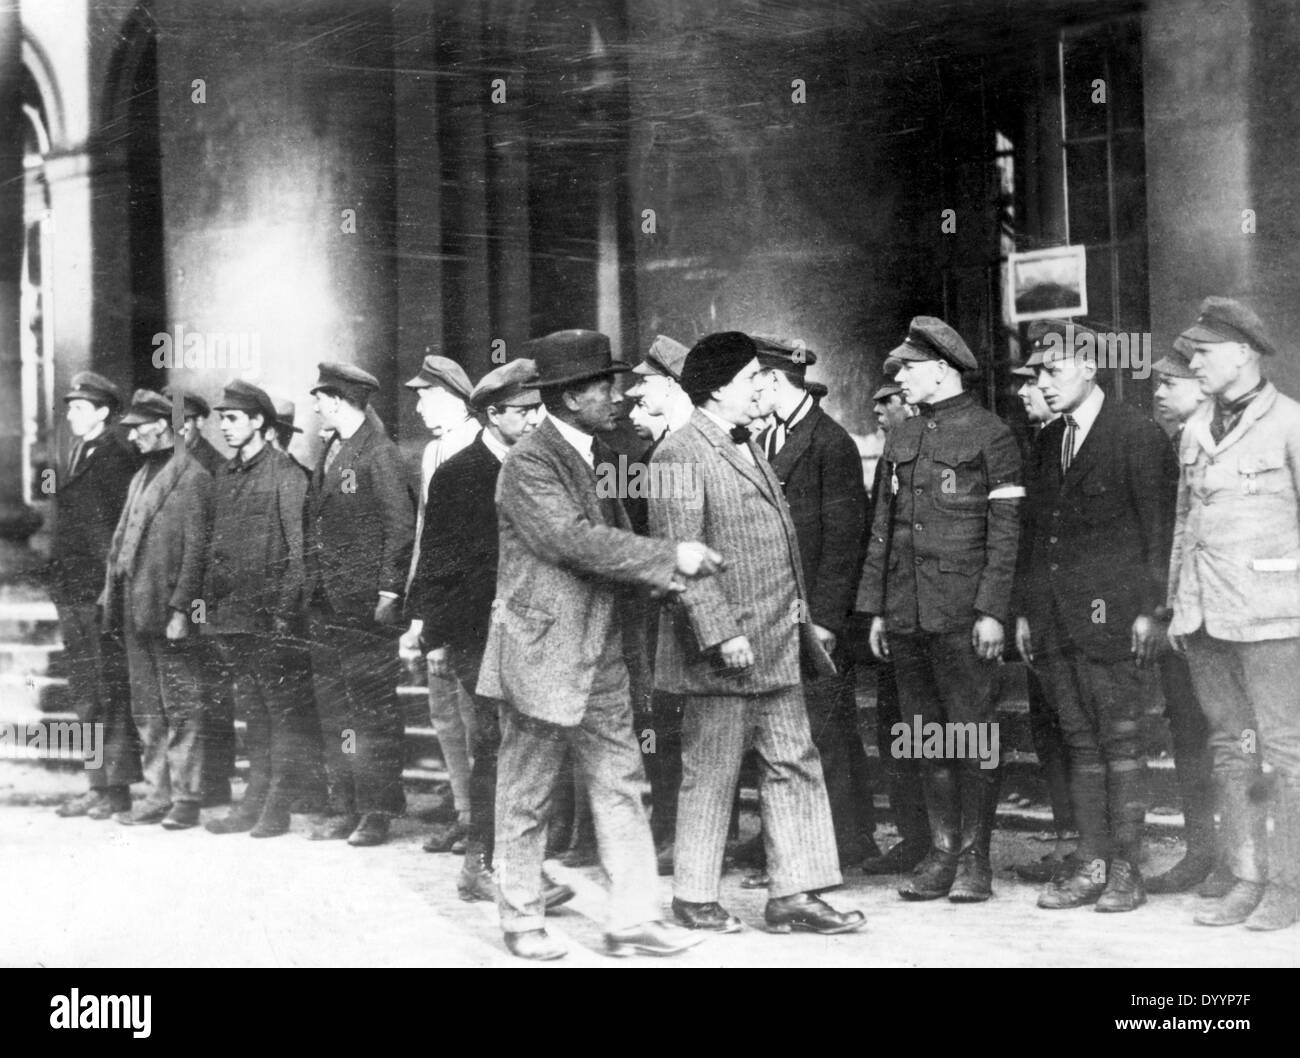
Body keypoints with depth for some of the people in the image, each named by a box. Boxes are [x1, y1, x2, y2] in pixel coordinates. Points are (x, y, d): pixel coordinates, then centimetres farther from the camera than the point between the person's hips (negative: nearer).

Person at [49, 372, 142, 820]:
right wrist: (60, 582, 13)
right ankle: (99, 784, 20)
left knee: (113, 692, -3)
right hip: (73, 594, 9)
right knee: (86, 693, 13)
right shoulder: (79, 454, 16)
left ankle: (118, 787, 2)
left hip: (103, 594, -9)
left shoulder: (116, 456, -11)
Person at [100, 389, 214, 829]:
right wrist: (111, 601, 12)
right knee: (147, 709, 11)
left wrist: (180, 608, -18)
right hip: (136, 612, 9)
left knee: (182, 709, -2)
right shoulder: (141, 477, 18)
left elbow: (197, 549, -13)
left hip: (169, 612, -8)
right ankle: (159, 795, 18)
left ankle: (186, 799, 3)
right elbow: (121, 542, 19)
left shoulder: (192, 477, -8)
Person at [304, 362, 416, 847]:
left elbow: (400, 525, -12)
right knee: (332, 708, 10)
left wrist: (389, 592, -16)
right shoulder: (330, 452, 16)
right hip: (325, 604, 8)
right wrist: (311, 585, 12)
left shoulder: (379, 453, -8)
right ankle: (344, 806, 17)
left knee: (373, 707, -2)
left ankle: (378, 811, 4)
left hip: (365, 603, -8)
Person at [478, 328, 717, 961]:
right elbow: (576, 540, -24)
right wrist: (670, 558, -22)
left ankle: (632, 920, 10)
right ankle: (522, 921, 18)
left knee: (621, 788, 6)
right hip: (541, 653, -8)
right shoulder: (528, 465, -14)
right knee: (526, 797, 6)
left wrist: (661, 573, -7)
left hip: (601, 657, 8)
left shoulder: (600, 457, 13)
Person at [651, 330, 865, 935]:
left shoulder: (747, 448, 18)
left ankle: (793, 895, 14)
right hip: (723, 651, -9)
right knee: (710, 773, 3)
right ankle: (695, 897, 16)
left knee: (793, 765, 8)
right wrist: (721, 633, -22)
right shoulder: (681, 455, -13)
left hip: (777, 646, 9)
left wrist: (803, 621, 19)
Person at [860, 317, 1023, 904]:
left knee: (972, 738, -2)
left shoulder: (991, 435, -3)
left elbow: (1005, 530, -7)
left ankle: (975, 859, 7)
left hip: (963, 614, -6)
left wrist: (992, 611, -13)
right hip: (906, 613, 6)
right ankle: (942, 853, 16)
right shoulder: (900, 437, 15)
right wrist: (876, 608, 12)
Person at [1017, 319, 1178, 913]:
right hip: (1055, 619, 6)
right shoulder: (1046, 442, 17)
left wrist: (1149, 610, -11)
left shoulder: (1138, 435, -3)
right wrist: (1023, 610, 14)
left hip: (1111, 617, -6)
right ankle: (1091, 866, 12)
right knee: (1080, 746, 8)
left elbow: (1159, 527, -6)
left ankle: (1127, 870, 4)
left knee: (1120, 742, -2)